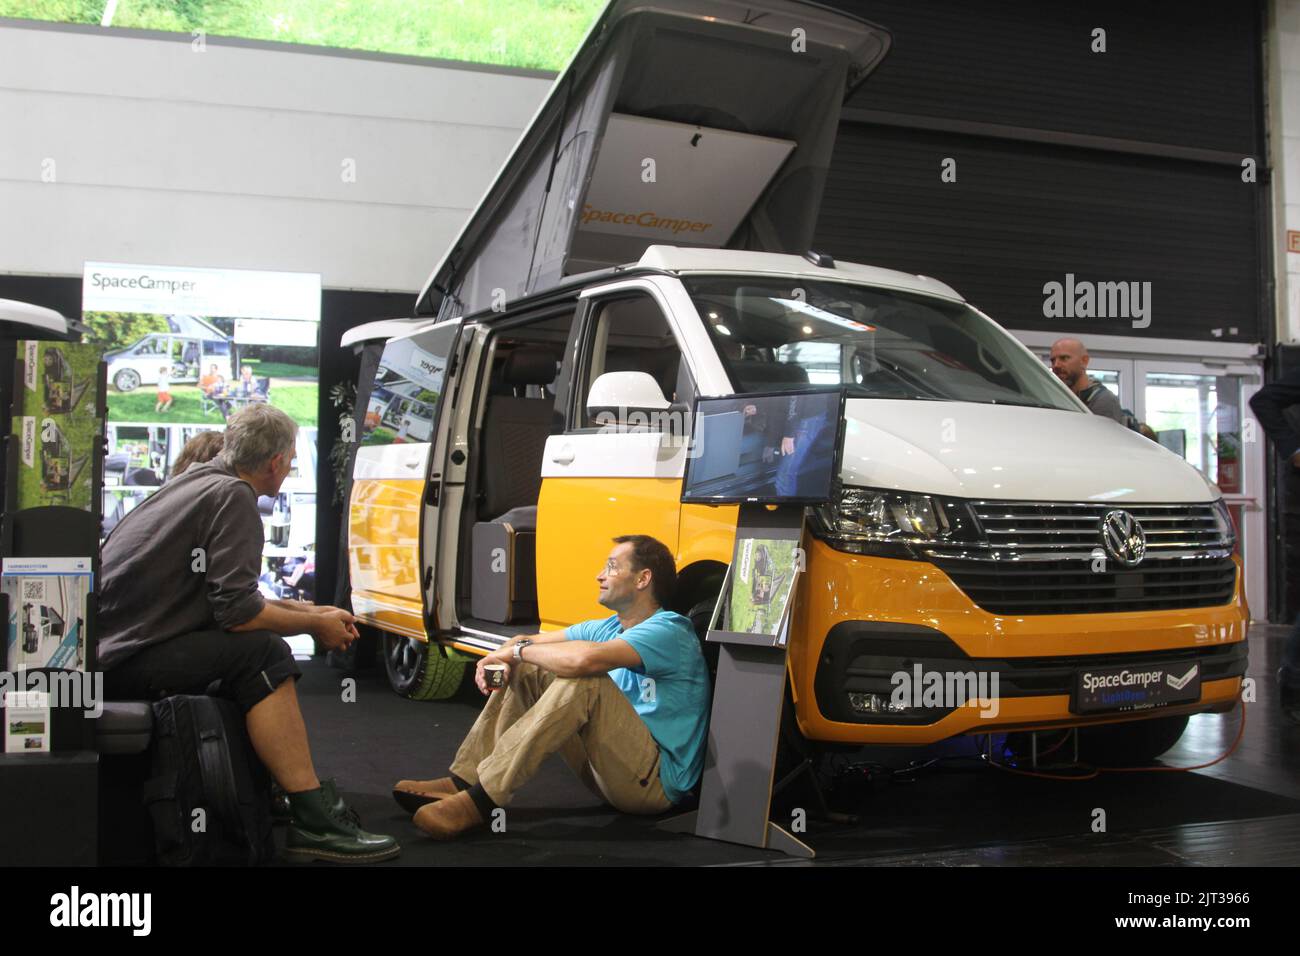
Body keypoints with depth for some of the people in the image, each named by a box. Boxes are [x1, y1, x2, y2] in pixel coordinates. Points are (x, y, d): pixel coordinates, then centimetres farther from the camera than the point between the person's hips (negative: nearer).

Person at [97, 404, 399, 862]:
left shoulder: (200, 482, 15)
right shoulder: (233, 495, -13)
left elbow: (225, 595, 21)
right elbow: (236, 612, -19)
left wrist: (309, 611, 18)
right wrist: (315, 625, -5)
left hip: (104, 646, 10)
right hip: (121, 659, -10)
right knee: (262, 652, -20)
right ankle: (313, 821, -21)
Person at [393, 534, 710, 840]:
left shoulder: (669, 631, -16)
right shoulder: (610, 627, 13)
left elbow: (585, 659, -35)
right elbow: (527, 643, 16)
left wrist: (520, 650, -17)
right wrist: (500, 658, -9)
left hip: (657, 781, -9)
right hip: (610, 766, 9)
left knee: (584, 680, -32)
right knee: (526, 671, 4)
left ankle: (482, 799, -32)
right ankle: (463, 781, -8)